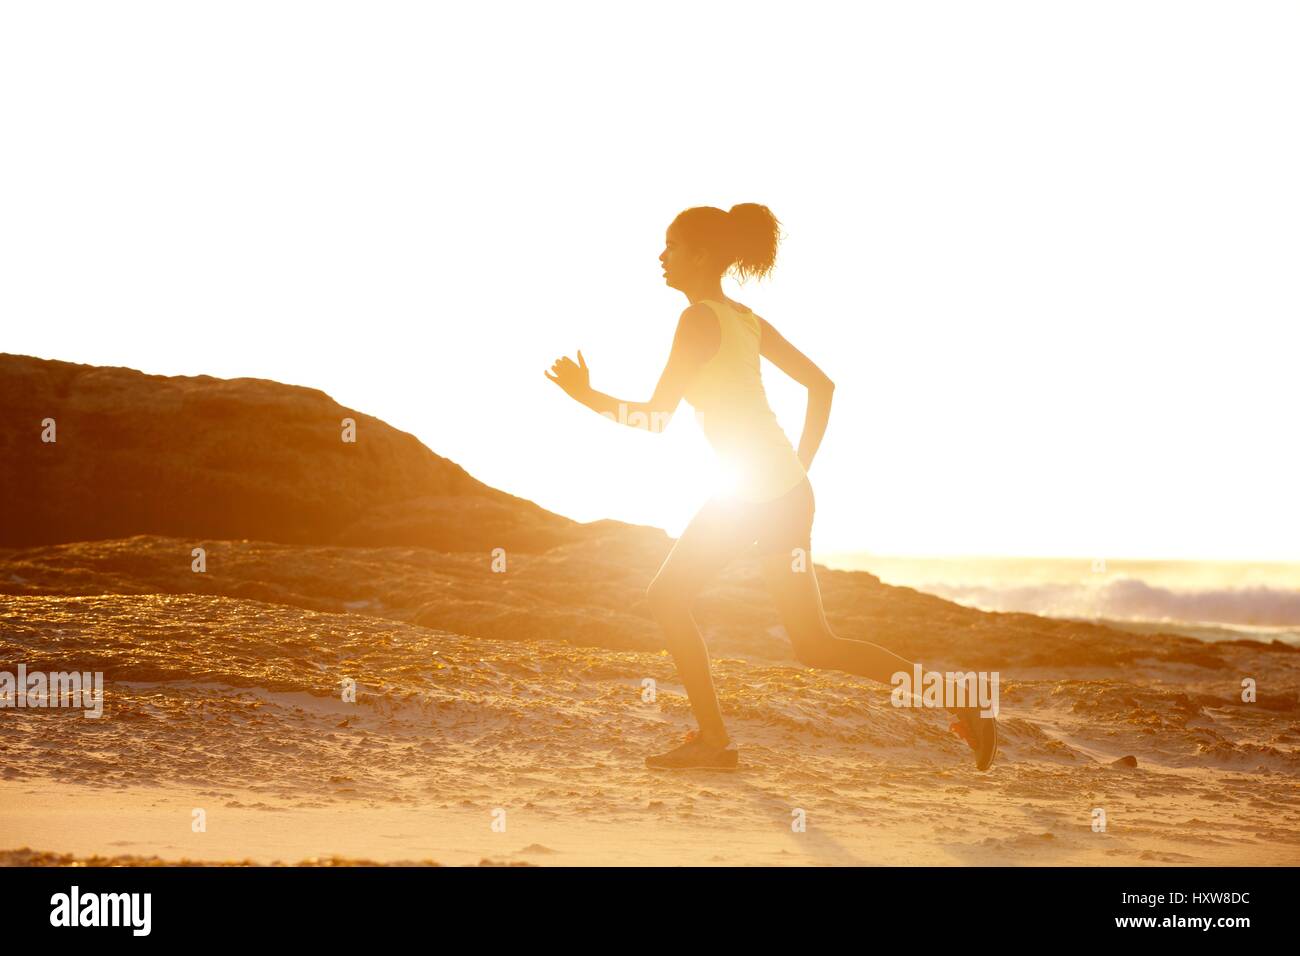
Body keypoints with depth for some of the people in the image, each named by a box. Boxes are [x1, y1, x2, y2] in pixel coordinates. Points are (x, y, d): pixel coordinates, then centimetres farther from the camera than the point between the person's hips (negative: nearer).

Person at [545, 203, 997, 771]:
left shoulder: (700, 319, -13)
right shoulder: (745, 319, 12)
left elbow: (657, 418, -15)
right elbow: (821, 384, 16)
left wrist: (586, 395, -3)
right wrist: (801, 465, 17)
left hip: (770, 497, -9)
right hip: (748, 493, 9)